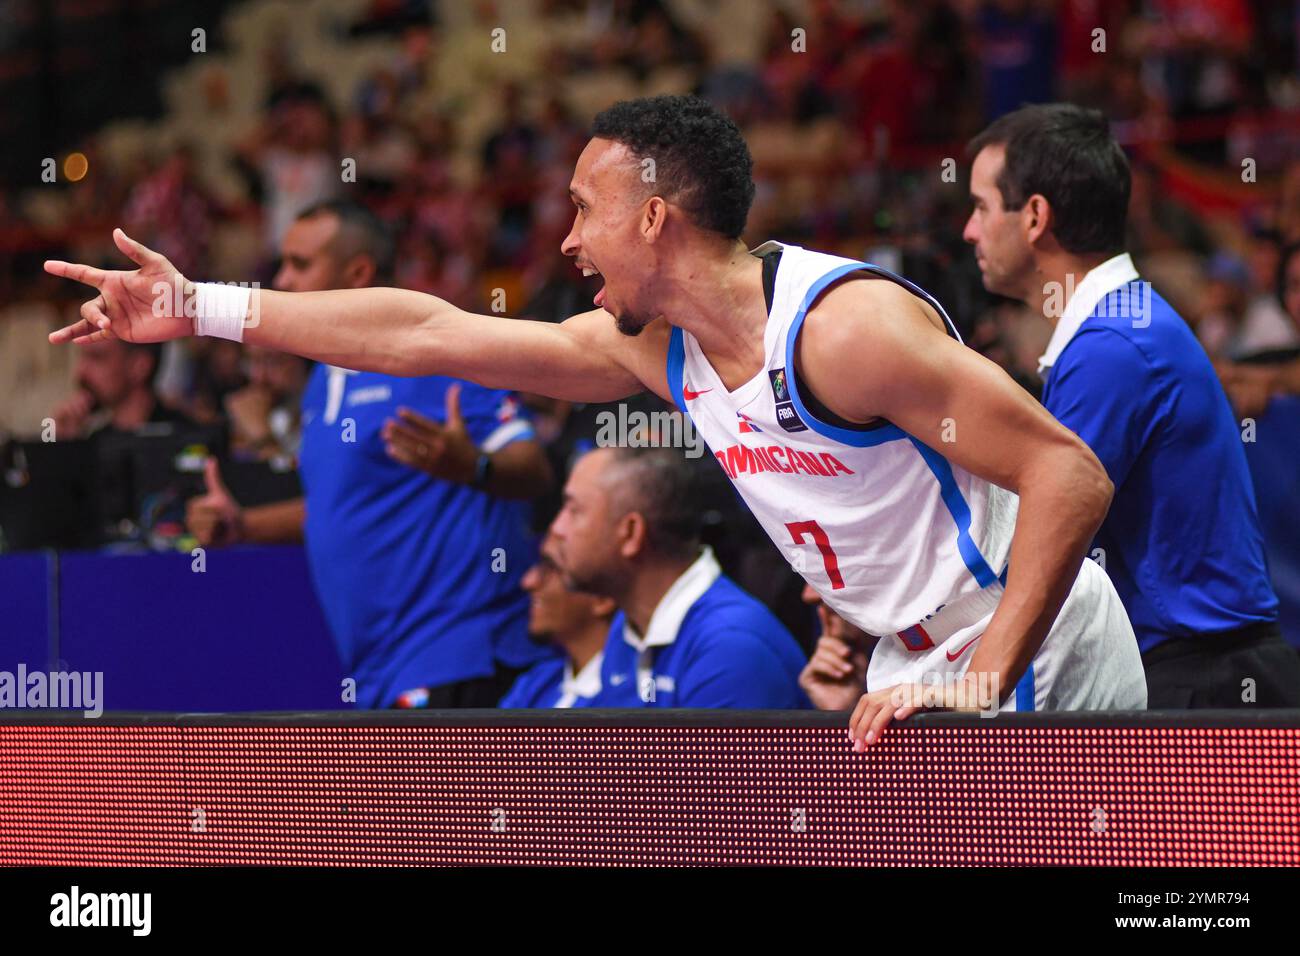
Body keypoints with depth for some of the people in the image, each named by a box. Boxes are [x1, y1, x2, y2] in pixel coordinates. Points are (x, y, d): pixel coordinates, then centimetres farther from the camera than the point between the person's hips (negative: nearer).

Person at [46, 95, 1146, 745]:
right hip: (915, 671, 8)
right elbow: (429, 334, 11)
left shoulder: (849, 323, -22)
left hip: (1039, 668, -8)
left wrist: (980, 684, -29)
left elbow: (1070, 476, -25)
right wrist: (204, 308, 12)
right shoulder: (652, 345, 4)